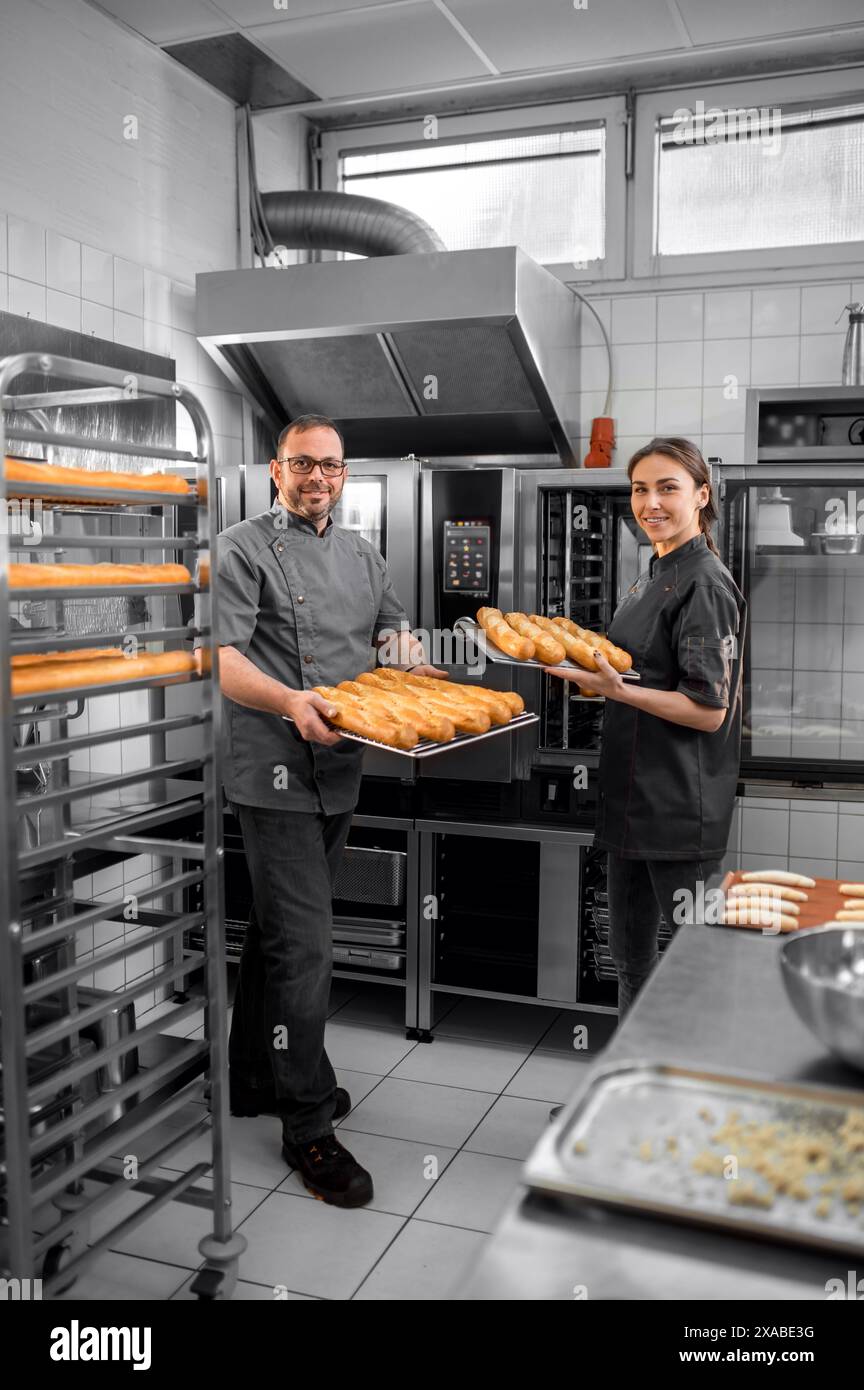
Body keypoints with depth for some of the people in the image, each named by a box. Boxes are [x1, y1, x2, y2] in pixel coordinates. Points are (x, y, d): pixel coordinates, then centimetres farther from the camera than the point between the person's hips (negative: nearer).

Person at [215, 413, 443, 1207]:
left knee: (279, 933, 18)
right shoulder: (245, 548, -6)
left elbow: (393, 630, 23)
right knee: (304, 942, -7)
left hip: (338, 772, 7)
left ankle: (256, 1081, 34)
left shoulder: (361, 554, 16)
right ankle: (308, 1126, 7)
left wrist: (411, 661, 1)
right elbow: (223, 657, -17)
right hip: (274, 774, -7)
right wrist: (289, 702, -34)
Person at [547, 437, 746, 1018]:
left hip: (681, 805, -10)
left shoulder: (705, 585, -14)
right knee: (630, 947, 18)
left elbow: (709, 710, -19)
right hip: (634, 795, 10)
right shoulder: (654, 577, 14)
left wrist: (617, 690, -26)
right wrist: (589, 670, 9)